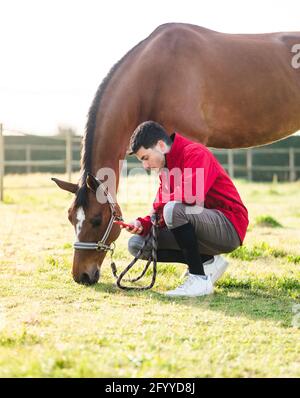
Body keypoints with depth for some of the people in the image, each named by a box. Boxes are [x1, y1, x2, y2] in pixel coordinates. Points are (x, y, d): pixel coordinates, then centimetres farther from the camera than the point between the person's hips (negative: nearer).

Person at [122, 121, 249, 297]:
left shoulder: (195, 152, -14)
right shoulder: (166, 168, 13)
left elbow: (191, 195, -31)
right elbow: (160, 210, 12)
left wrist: (159, 204, -14)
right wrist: (143, 224, -10)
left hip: (230, 228, -9)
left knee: (173, 209, -35)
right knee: (137, 244, 2)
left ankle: (200, 280, -22)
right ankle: (209, 262, 4)